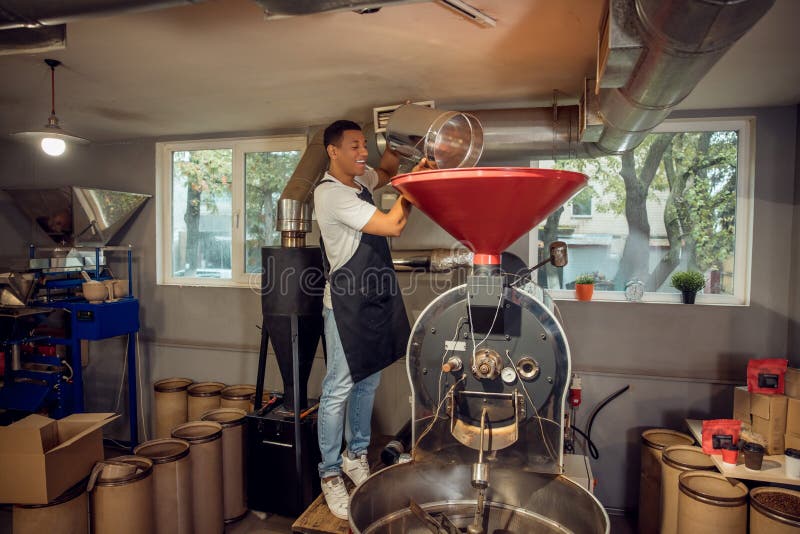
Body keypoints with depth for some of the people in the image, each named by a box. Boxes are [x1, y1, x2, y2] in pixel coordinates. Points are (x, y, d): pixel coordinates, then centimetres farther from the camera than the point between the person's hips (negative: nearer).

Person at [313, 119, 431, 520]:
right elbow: (393, 225, -21)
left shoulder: (359, 179, 9)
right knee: (339, 389, 1)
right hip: (347, 303, -8)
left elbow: (385, 173, 33)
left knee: (368, 382, 16)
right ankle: (330, 473, 16)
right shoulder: (330, 193, -17)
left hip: (377, 298, 9)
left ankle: (356, 455, 32)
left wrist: (393, 146, 13)